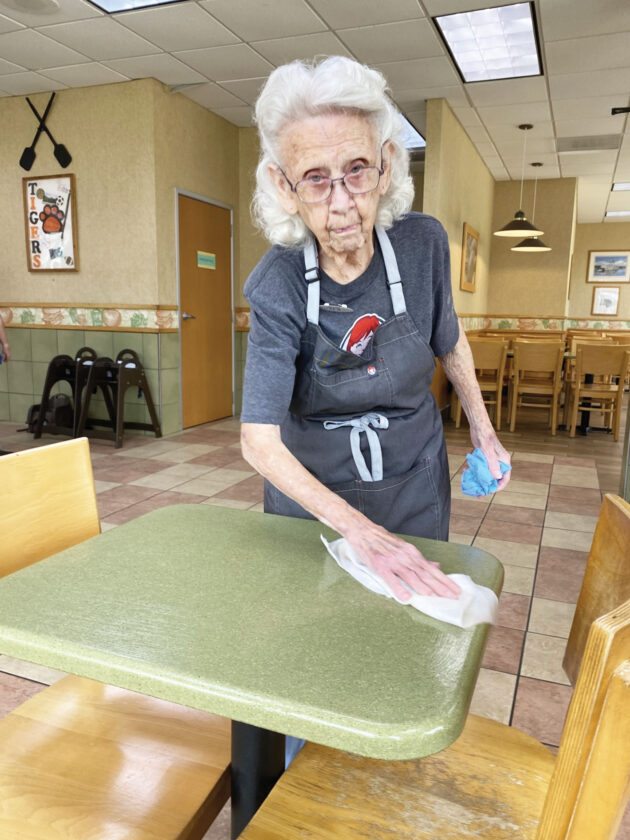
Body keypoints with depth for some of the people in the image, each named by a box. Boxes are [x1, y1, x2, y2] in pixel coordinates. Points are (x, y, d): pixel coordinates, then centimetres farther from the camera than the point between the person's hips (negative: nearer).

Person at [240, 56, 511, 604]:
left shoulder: (422, 244, -18)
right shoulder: (279, 286, -25)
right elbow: (259, 441, -30)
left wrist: (484, 432, 4)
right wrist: (361, 533, -38)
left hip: (413, 481, 2)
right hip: (310, 482, -1)